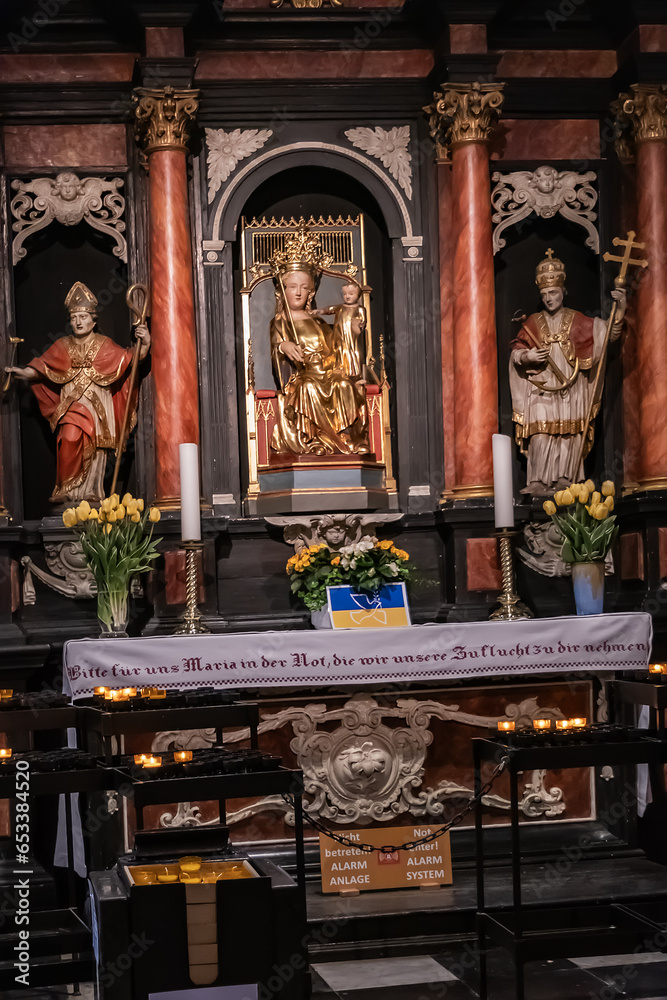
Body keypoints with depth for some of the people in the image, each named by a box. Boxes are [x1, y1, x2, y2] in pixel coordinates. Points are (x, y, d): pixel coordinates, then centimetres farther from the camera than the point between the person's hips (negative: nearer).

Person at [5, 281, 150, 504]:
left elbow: (129, 360, -3)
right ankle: (67, 491, -16)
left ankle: (91, 493, 0)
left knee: (94, 449, -6)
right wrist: (23, 372, -11)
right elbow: (42, 367, 6)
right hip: (71, 404, 0)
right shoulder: (63, 346, 11)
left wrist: (144, 345, -21)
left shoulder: (104, 345, 6)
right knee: (70, 438, -23)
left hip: (97, 405, 0)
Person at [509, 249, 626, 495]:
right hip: (542, 389, 0)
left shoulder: (577, 321, 8)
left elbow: (609, 333, 3)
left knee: (570, 435, -5)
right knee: (541, 434, -11)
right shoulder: (533, 323, 10)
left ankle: (564, 480, 1)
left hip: (571, 391, 0)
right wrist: (528, 357, -12)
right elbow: (516, 353, 10)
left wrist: (620, 308, -11)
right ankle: (539, 482, -11)